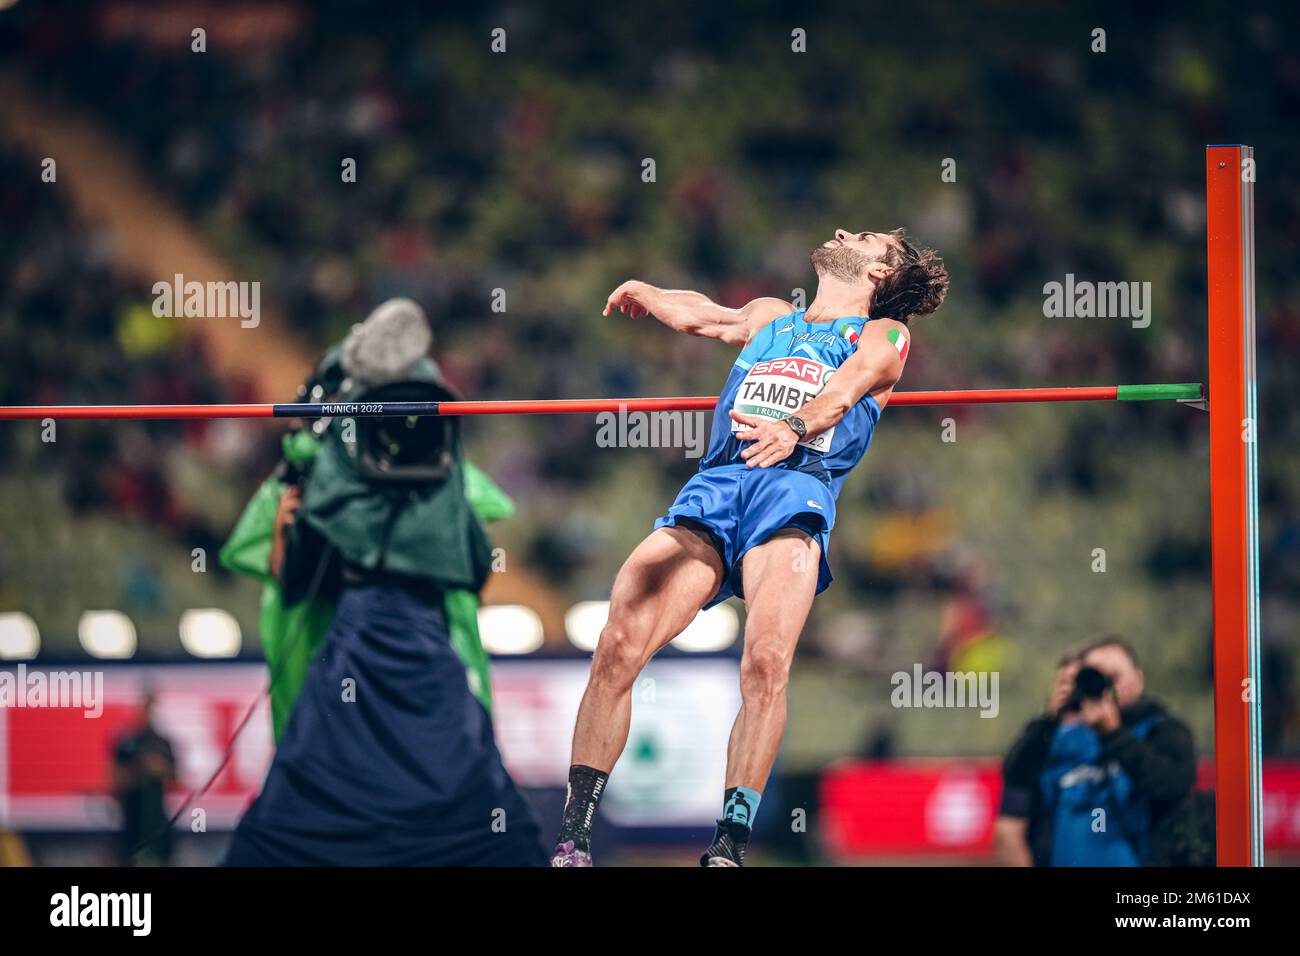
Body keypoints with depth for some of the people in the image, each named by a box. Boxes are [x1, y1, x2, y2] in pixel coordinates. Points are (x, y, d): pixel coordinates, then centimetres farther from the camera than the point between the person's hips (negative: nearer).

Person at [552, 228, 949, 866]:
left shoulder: (884, 334, 18)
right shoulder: (768, 318, 32)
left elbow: (847, 384, -2)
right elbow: (698, 315, 49)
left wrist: (796, 427, -23)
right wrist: (643, 293, 66)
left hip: (796, 485, -4)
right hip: (715, 484, 4)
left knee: (766, 662, -28)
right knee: (617, 648, -17)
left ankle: (730, 845, -28)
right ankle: (573, 837, -15)